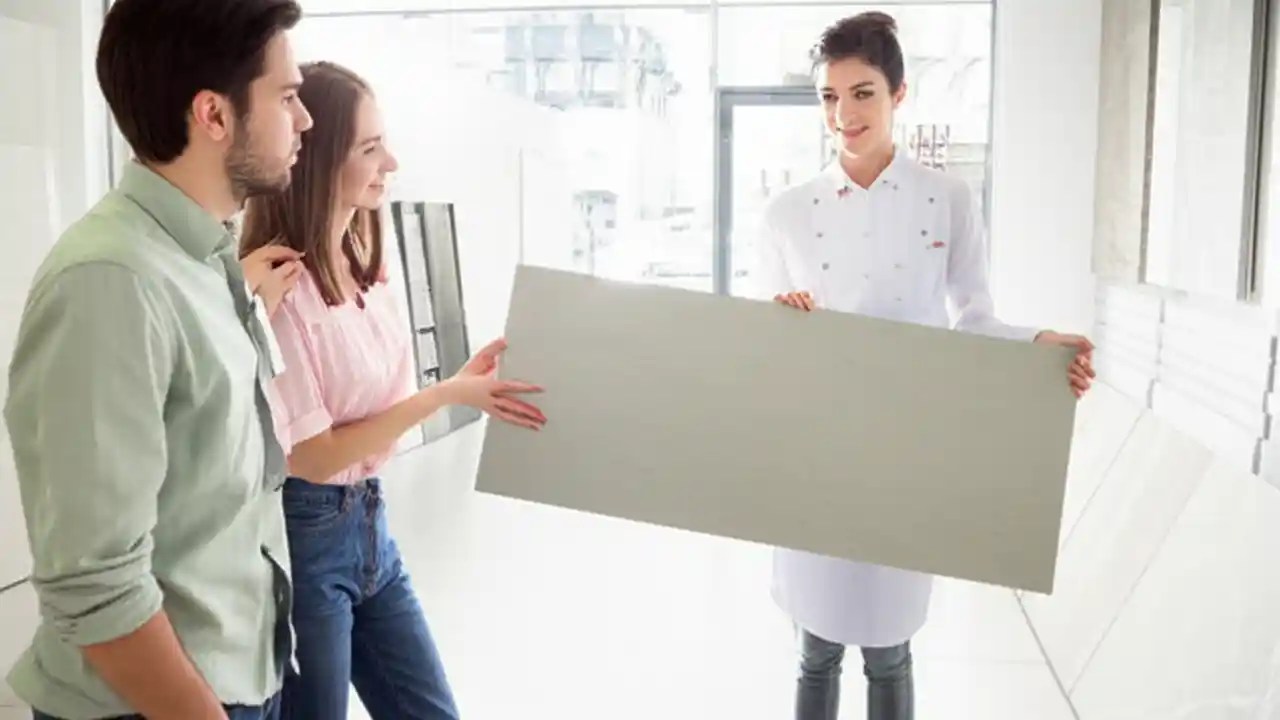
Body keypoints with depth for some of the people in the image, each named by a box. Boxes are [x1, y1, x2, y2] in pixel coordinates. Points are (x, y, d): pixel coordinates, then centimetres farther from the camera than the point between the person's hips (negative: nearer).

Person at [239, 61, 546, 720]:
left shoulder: (368, 263, 4)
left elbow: (382, 409, 8)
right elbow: (311, 455, -18)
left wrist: (466, 382, -9)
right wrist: (447, 395, -19)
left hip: (369, 521, 8)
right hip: (301, 534, -7)